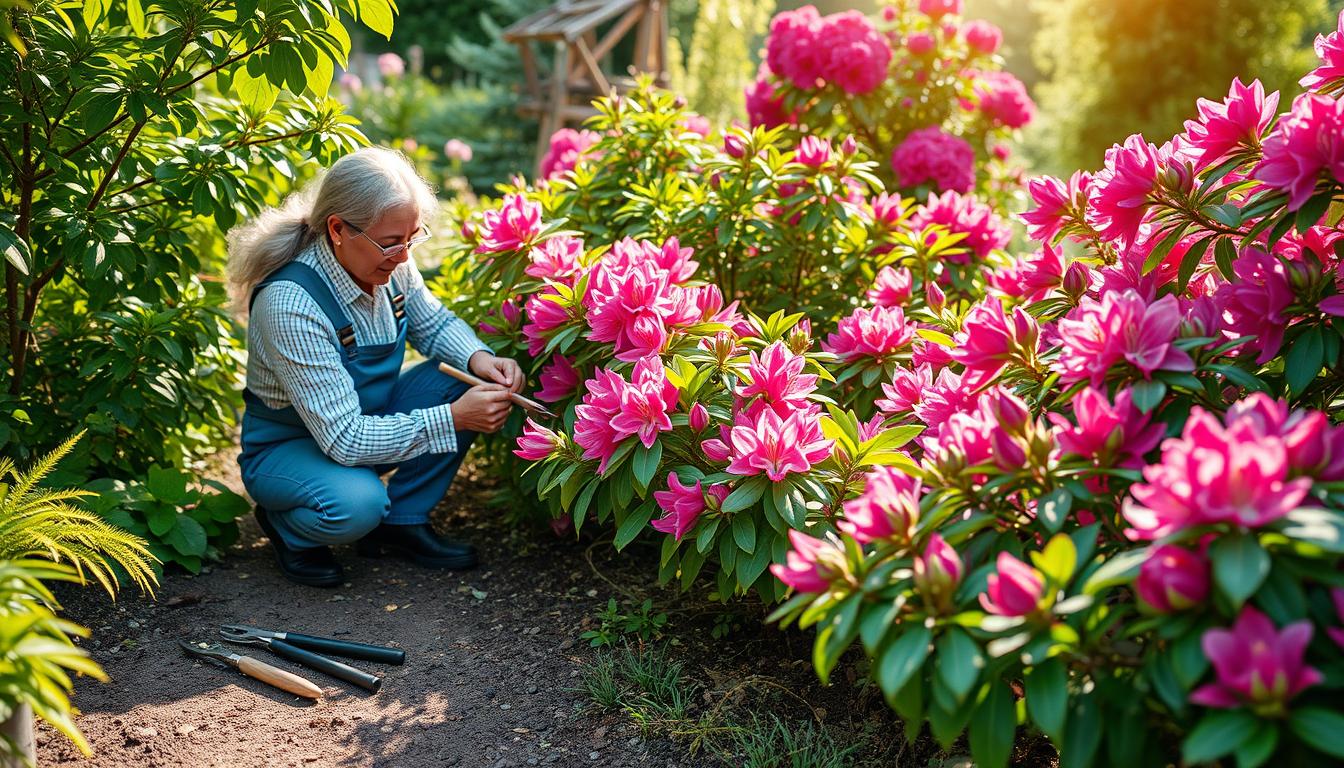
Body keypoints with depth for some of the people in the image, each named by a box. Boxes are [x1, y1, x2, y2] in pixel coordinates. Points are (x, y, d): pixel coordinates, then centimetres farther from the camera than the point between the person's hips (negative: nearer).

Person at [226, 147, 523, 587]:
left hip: (369, 420, 7)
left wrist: (479, 359, -18)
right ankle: (287, 527, 0)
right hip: (286, 447, -7)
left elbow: (434, 324, 5)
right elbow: (344, 440, -33)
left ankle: (402, 522, 1)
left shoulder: (388, 261, -14)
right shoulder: (289, 303, -34)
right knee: (357, 503, -37)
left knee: (468, 381, -12)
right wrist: (452, 419, -35)